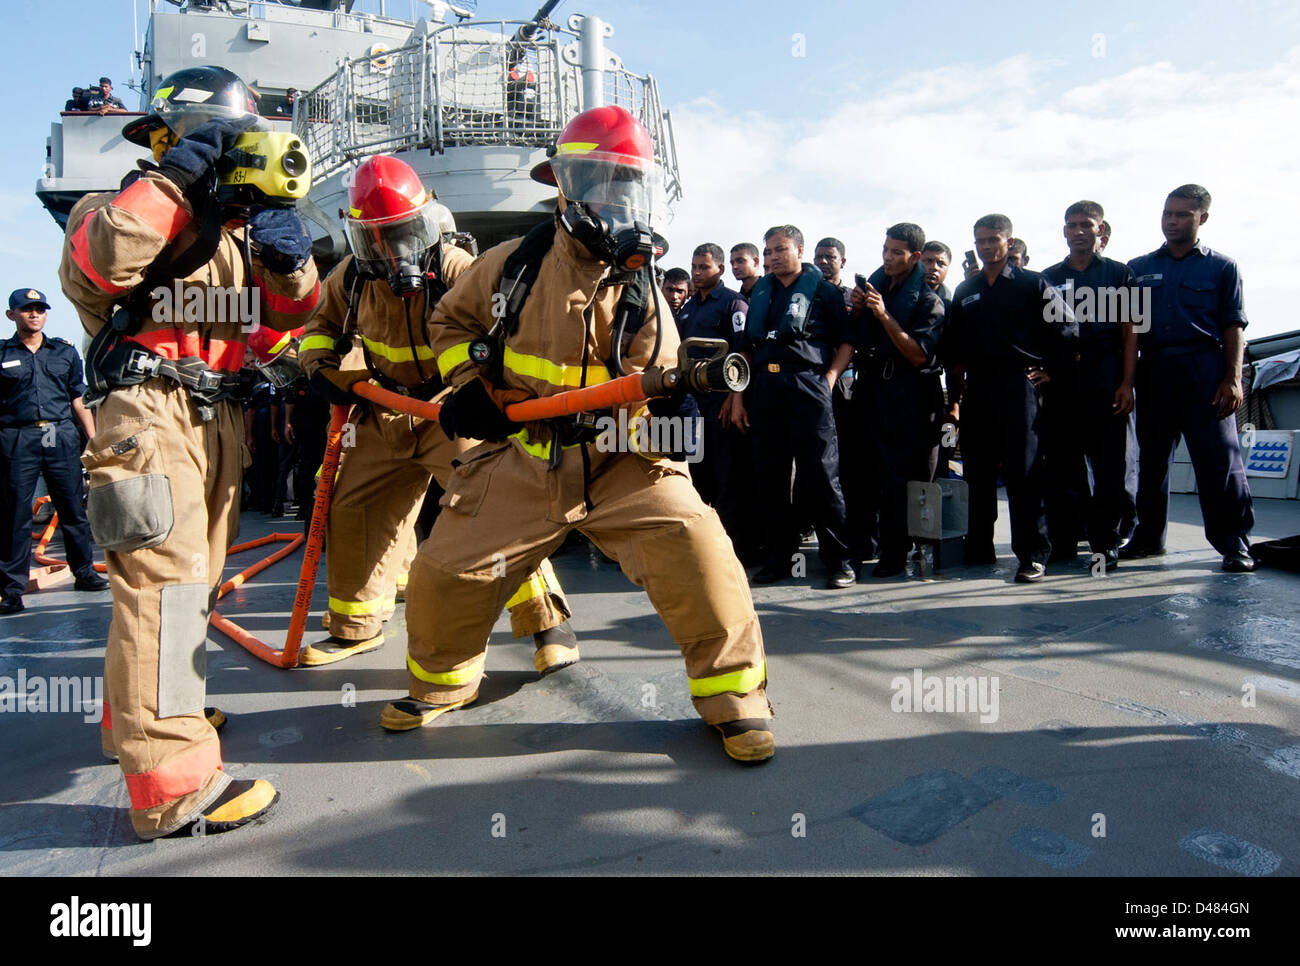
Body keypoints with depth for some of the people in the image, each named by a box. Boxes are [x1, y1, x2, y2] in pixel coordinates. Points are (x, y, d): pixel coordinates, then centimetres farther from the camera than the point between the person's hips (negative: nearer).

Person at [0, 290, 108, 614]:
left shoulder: (65, 352, 14)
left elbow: (79, 399, 15)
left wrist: (94, 439, 9)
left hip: (62, 436, 2)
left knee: (73, 508, 6)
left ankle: (84, 572, 19)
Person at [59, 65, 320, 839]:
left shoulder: (239, 229, 21)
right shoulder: (127, 210, 2)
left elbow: (287, 315, 14)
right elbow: (96, 261, -21)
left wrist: (289, 263, -7)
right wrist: (174, 180, -18)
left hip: (220, 419, 8)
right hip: (149, 416, -8)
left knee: (197, 579, 16)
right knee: (165, 581, -17)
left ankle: (140, 712, 36)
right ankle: (172, 784, -16)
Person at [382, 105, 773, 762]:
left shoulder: (639, 287, 0)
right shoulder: (512, 264, 2)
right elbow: (451, 320, 18)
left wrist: (665, 400, -27)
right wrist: (469, 384, 3)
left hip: (618, 462, -1)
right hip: (521, 457, 2)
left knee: (699, 556, -20)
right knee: (444, 574, 3)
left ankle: (732, 694, 3)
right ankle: (441, 681, 36)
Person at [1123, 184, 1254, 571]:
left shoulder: (1221, 266, 8)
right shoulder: (1139, 269, 14)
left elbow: (1234, 326, 3)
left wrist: (1233, 379, -7)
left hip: (1205, 369, -3)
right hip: (1153, 370, 3)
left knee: (1219, 458, -6)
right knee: (1151, 457, 9)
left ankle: (1234, 543, 1)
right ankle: (1149, 536, 20)